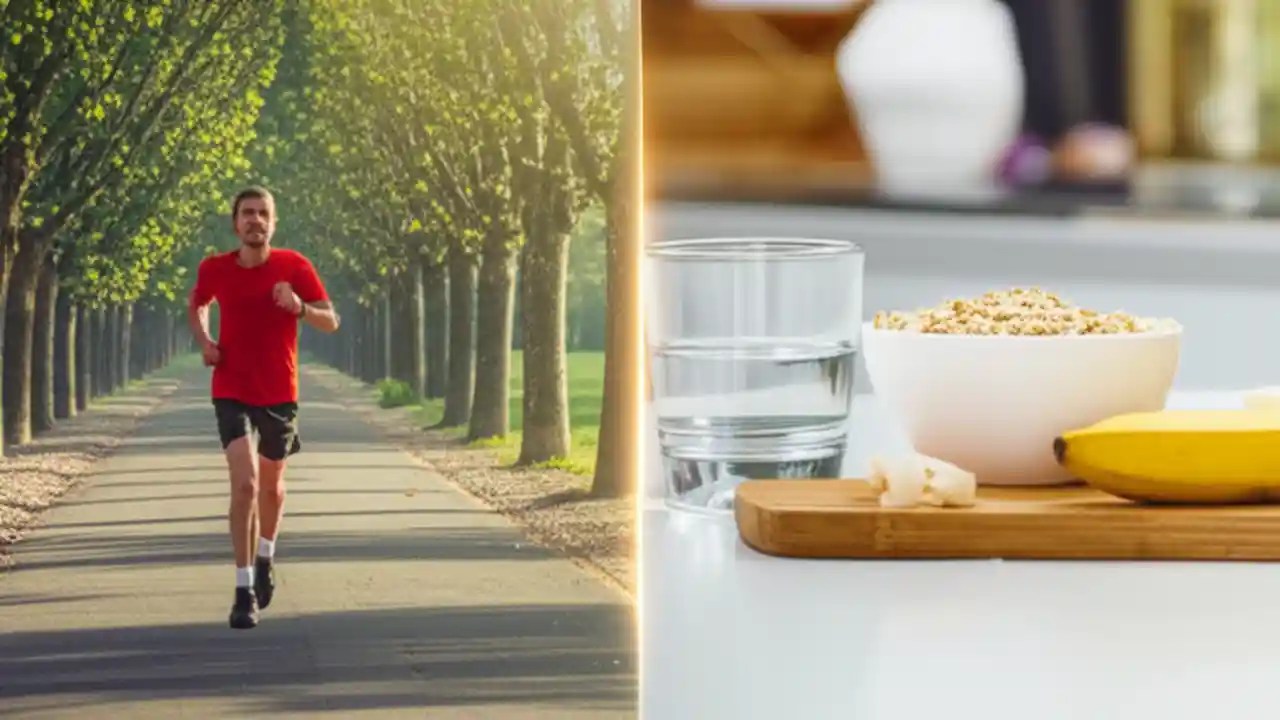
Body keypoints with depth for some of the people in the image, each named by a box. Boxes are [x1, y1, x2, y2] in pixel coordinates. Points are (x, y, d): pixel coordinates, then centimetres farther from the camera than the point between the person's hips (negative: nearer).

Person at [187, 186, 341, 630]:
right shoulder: (214, 269, -4)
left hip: (279, 393, 1)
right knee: (244, 482, -19)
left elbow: (331, 322, -5)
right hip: (231, 392, -1)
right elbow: (196, 306, 18)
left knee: (270, 483, 18)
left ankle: (265, 558, 47)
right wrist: (204, 341, -2)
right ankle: (245, 591, -18)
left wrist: (300, 307, -26)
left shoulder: (294, 267, -7)